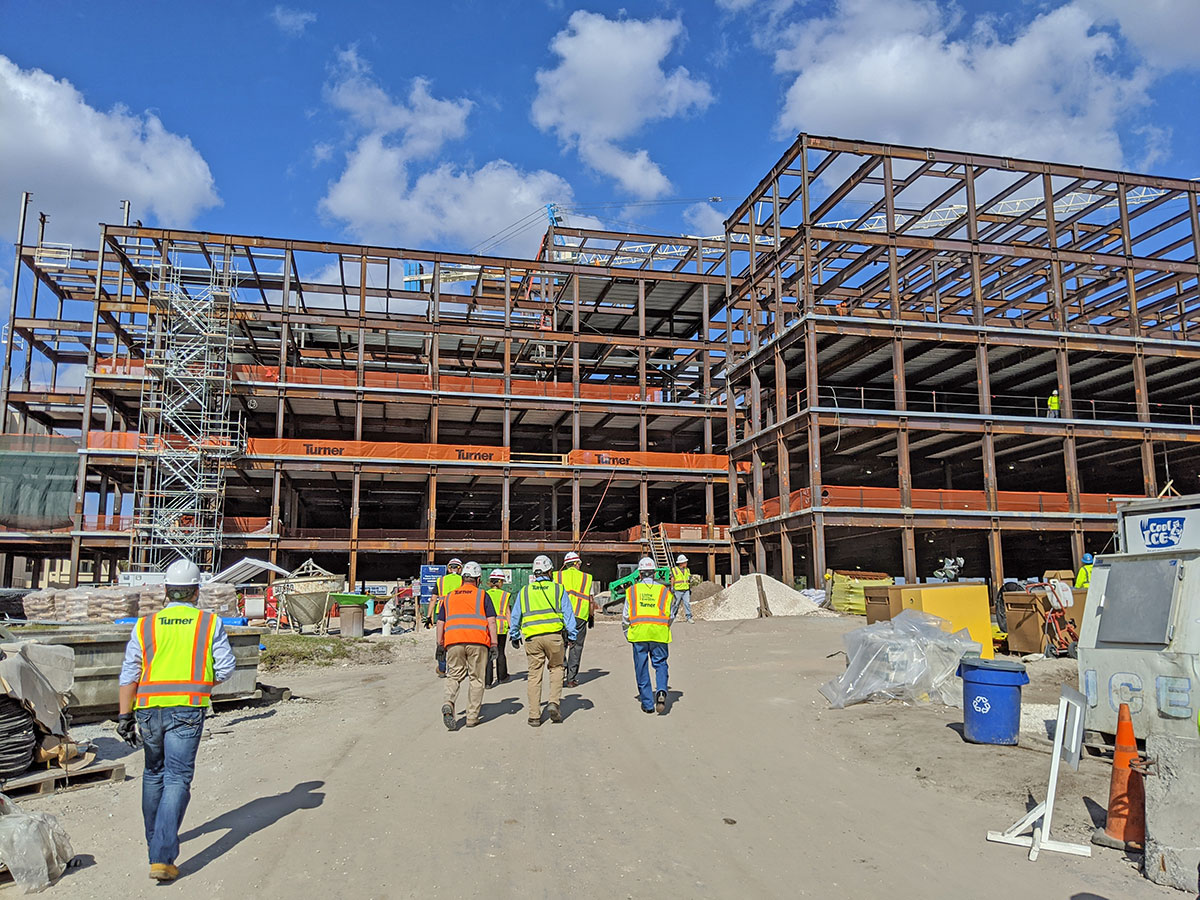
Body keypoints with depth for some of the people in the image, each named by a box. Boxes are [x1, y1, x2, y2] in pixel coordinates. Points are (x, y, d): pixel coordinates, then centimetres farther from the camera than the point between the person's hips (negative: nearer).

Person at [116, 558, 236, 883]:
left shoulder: (145, 625, 6)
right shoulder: (210, 623, 1)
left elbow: (129, 675, 2)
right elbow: (226, 667, 1)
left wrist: (125, 716, 4)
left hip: (150, 709, 3)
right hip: (187, 710, -3)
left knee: (153, 773, 22)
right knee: (177, 779, -3)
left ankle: (155, 840, 39)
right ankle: (162, 858, -12)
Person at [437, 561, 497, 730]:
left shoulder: (449, 596, 19)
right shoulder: (482, 595, 10)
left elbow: (440, 623, 17)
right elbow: (491, 621, 3)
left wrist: (440, 644, 22)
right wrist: (494, 644, 4)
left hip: (453, 641, 2)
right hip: (478, 641, -2)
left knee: (454, 676, 10)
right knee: (476, 679, 7)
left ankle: (449, 704, -16)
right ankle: (472, 717, 8)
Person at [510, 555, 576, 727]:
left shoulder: (524, 591, 13)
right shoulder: (558, 589, 8)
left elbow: (515, 616, 16)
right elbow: (568, 614, 6)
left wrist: (514, 636, 26)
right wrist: (571, 636, 11)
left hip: (532, 637, 1)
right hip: (553, 635, -1)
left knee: (534, 675, 5)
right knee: (556, 668, 17)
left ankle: (534, 716, 7)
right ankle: (553, 702, -1)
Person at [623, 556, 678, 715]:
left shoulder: (632, 590, 8)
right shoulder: (664, 590, 10)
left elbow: (625, 616, 9)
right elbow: (671, 615, 14)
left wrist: (626, 633, 22)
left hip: (638, 633, 0)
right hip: (659, 633, 0)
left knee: (642, 668, 9)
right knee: (660, 664, 11)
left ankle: (647, 703, 12)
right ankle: (661, 692, -15)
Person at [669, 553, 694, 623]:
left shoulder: (687, 570, 11)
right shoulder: (674, 570, -3)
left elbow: (689, 580, 17)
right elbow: (672, 580, -4)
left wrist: (690, 589, 16)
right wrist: (672, 588, -11)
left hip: (686, 590, 3)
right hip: (678, 590, -3)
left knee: (687, 603, -6)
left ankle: (689, 617, -5)